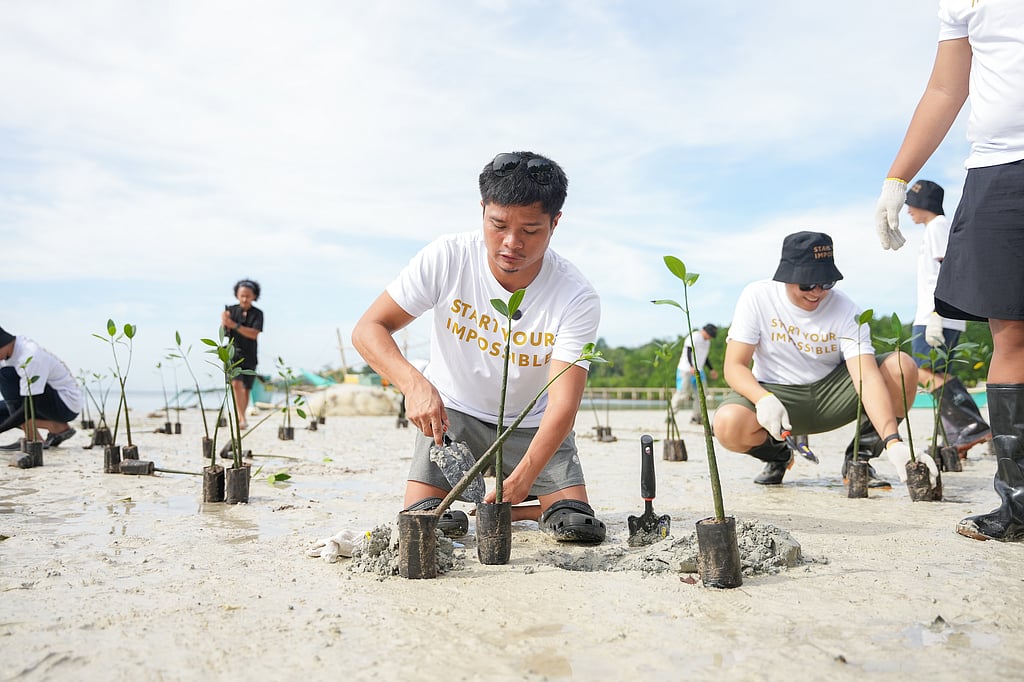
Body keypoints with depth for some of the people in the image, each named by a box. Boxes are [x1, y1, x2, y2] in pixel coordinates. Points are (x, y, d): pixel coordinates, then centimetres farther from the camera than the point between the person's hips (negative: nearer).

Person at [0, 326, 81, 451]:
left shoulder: (30, 357, -26)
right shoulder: (12, 347, 0)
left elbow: (28, 410, -28)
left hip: (67, 405, -9)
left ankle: (32, 438, -18)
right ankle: (55, 427, 1)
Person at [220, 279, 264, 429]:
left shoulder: (257, 314, -3)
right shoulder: (231, 310, 0)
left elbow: (254, 334, -16)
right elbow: (224, 333, -5)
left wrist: (234, 325, -27)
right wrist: (224, 323, -28)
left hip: (249, 356, 1)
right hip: (232, 354, -1)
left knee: (245, 390, 8)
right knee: (236, 384, -21)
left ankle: (240, 419, 25)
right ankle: (241, 418, -24)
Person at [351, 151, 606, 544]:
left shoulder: (577, 299, -24)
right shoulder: (447, 259, -23)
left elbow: (563, 403, -30)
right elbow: (368, 329, -21)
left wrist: (522, 478, -46)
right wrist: (414, 383, -41)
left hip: (531, 421, 1)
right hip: (450, 411, 0)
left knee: (579, 527, -12)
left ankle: (512, 509, 20)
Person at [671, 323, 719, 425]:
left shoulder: (707, 341, 16)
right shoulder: (693, 337, -12)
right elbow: (688, 352, -22)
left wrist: (711, 370, 22)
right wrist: (692, 366, -34)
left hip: (699, 371, 8)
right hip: (686, 370, -8)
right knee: (682, 394, -10)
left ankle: (696, 417, 7)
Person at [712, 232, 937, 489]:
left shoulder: (846, 311, -15)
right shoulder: (757, 296, -14)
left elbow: (867, 378, -26)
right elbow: (734, 366, -15)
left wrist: (893, 442, -40)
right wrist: (763, 399, -37)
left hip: (831, 393, 1)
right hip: (776, 392, -1)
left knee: (903, 367, -22)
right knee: (729, 425, -34)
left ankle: (858, 459, -2)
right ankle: (777, 455, 6)